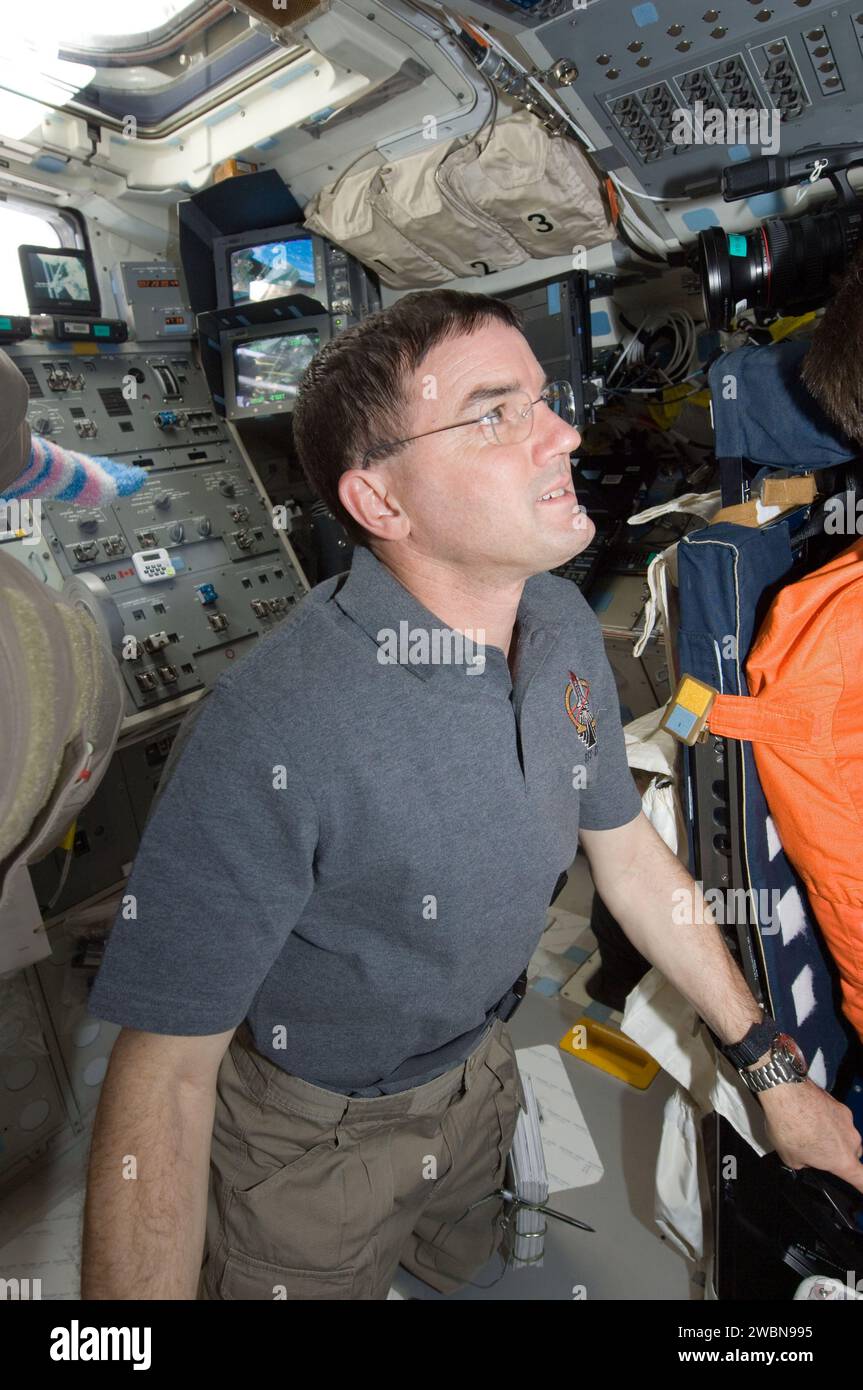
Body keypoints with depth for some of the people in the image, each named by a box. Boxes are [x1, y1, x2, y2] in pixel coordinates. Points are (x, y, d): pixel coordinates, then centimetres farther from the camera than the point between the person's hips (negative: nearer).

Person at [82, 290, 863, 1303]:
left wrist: (772, 1071, 1)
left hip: (477, 1065, 7)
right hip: (312, 1135, -6)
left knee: (467, 1266, 33)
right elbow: (164, 1076, -28)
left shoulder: (565, 625, -13)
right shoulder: (274, 734, -37)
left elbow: (630, 855, -3)